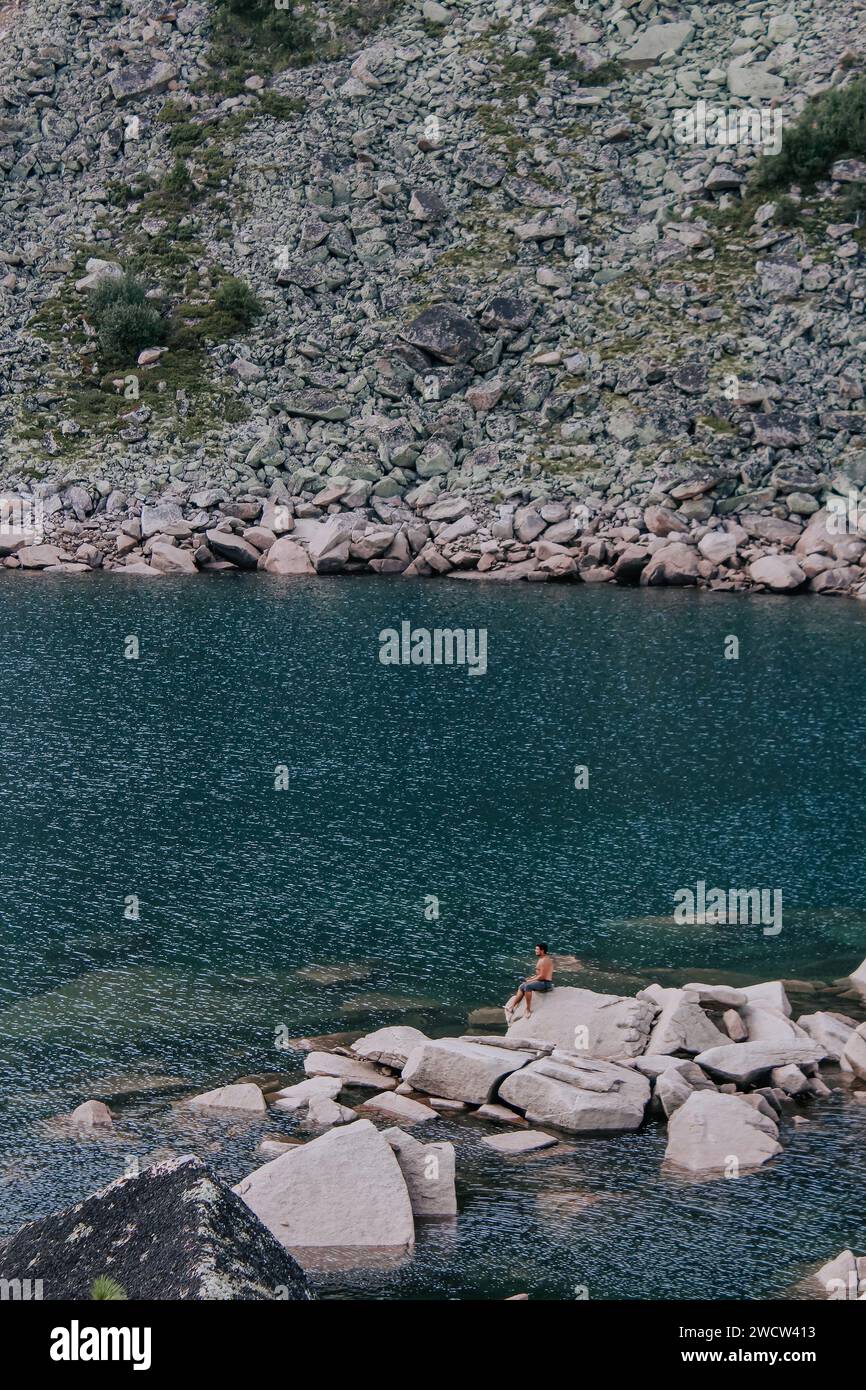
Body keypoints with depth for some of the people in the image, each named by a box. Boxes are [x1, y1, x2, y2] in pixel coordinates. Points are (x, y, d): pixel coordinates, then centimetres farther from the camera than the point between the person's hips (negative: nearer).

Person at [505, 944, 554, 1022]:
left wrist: (530, 981, -15)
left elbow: (542, 976, -22)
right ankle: (512, 1007, 9)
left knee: (527, 986, -33)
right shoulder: (541, 959, 15)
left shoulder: (544, 960, -18)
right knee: (521, 986, 12)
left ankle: (528, 1009, -27)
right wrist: (530, 978, 10)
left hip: (545, 984, -11)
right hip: (541, 982, 11)